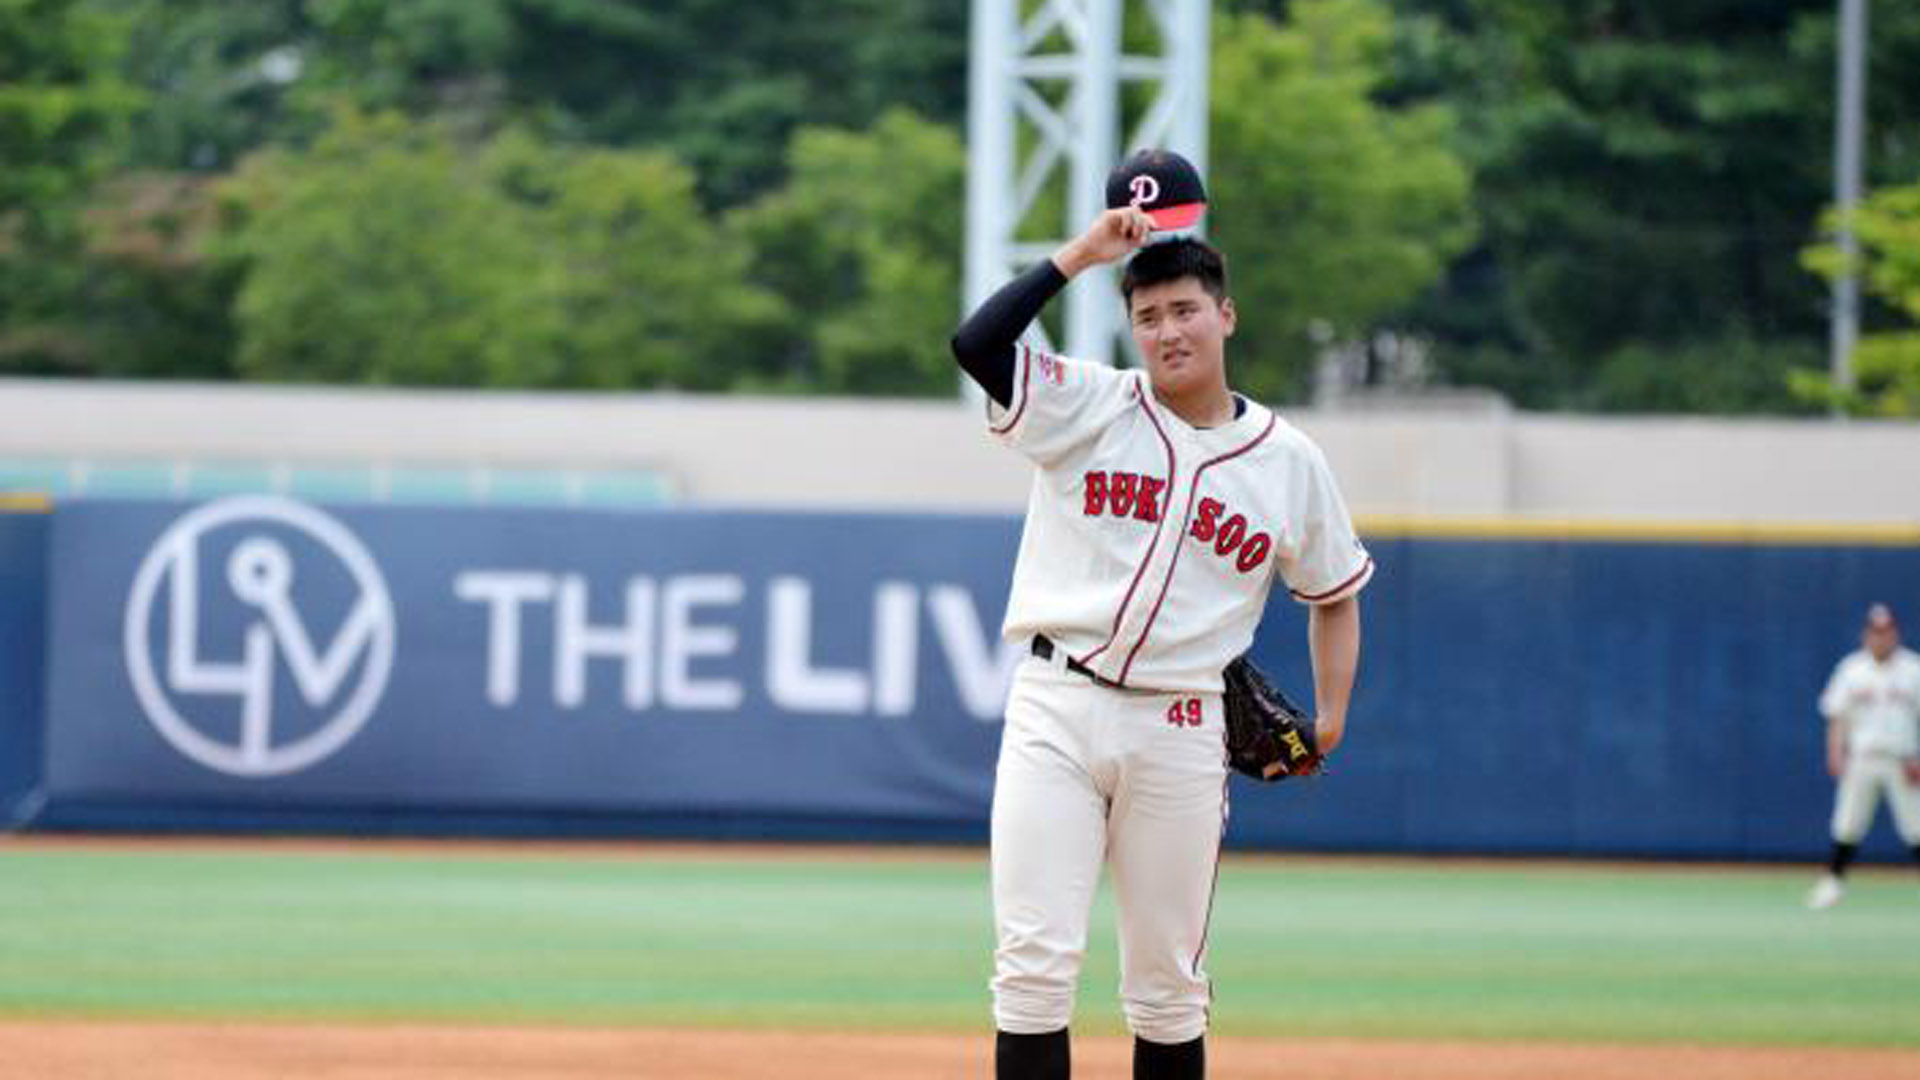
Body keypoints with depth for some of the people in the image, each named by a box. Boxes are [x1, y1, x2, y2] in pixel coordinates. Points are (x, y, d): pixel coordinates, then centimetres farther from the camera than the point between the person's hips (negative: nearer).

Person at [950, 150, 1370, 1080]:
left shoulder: (1289, 462, 7)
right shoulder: (1087, 408, 1)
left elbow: (1334, 595, 18)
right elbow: (975, 342, -15)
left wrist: (1329, 719, 6)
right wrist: (1081, 254, -12)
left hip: (1180, 731, 2)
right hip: (1056, 710, -2)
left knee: (1167, 984, 9)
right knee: (1035, 961, -10)